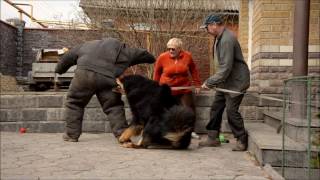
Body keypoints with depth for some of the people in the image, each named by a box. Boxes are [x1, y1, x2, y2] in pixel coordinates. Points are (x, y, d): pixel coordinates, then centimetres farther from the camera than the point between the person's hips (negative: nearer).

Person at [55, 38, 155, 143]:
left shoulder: (87, 45, 32)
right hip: (109, 78, 0)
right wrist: (152, 59, 57)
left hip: (85, 74, 1)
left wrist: (59, 70, 50)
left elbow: (67, 57, 36)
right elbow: (141, 54, 37)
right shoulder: (122, 50, 28)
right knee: (114, 106, 13)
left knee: (74, 102, 17)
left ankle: (72, 134, 22)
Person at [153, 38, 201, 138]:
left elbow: (193, 70, 7)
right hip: (167, 89, -1)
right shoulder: (162, 57, -10)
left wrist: (197, 84, 10)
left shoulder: (187, 56, -6)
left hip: (185, 89, 1)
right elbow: (157, 73, 4)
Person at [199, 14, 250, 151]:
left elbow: (226, 68, -27)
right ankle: (212, 138, 19)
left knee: (231, 111, -9)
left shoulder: (227, 40, -23)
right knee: (216, 108, 10)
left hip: (236, 81, -10)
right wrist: (212, 81, 9)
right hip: (225, 81, 10)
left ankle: (242, 141, 7)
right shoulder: (219, 38, 8)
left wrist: (209, 82, -22)